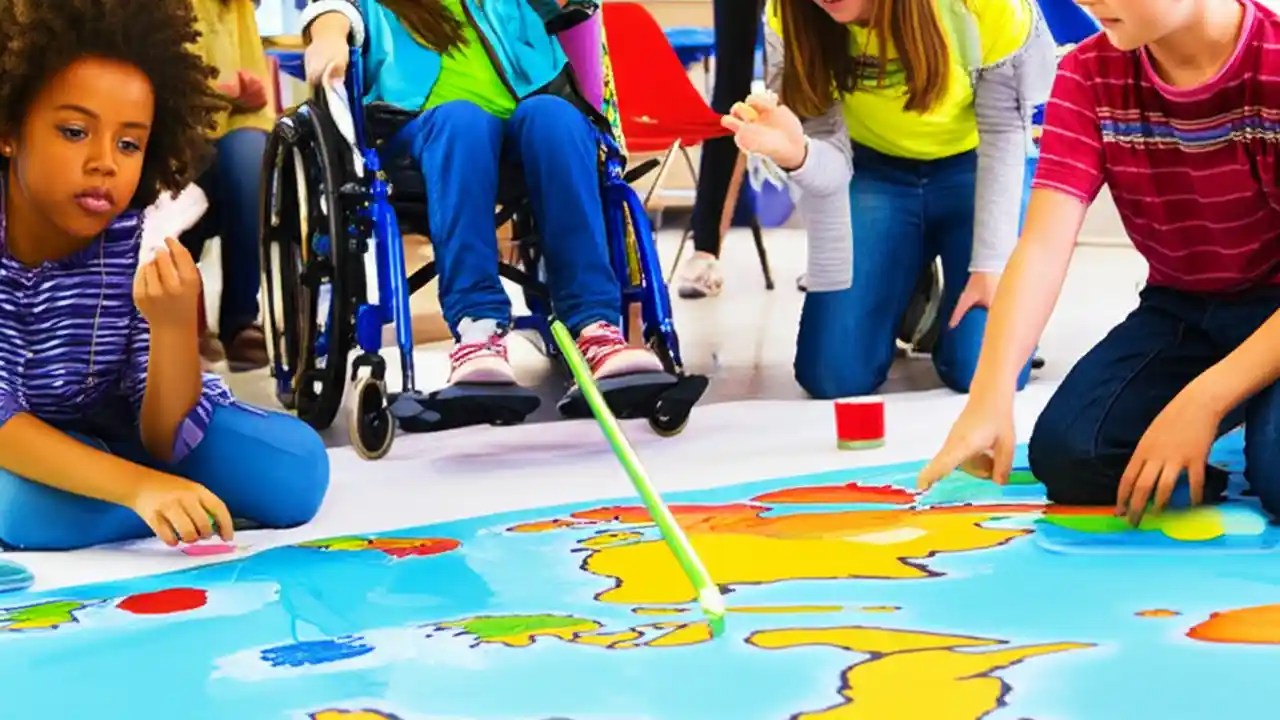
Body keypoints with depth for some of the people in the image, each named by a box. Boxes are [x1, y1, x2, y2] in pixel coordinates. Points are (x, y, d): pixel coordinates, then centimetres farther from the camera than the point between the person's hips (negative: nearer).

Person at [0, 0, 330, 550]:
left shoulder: (141, 250, -23)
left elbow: (164, 445, -22)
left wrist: (174, 325, -41)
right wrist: (137, 485, -46)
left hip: (113, 428, 1)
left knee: (294, 469, -20)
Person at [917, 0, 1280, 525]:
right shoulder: (1089, 76, -8)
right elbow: (1044, 245, -19)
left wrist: (1201, 400, -32)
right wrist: (990, 398, -33)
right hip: (1180, 308, 5)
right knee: (1066, 455, -17)